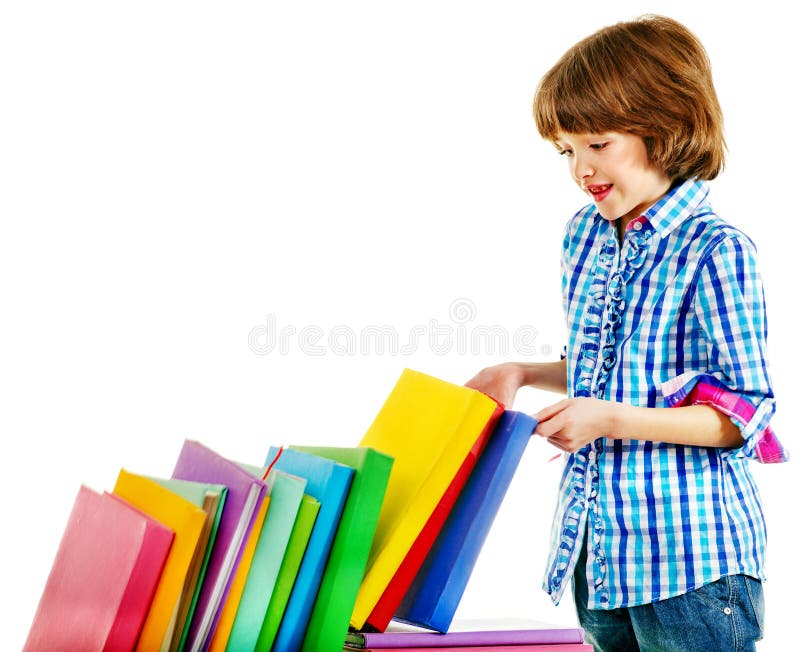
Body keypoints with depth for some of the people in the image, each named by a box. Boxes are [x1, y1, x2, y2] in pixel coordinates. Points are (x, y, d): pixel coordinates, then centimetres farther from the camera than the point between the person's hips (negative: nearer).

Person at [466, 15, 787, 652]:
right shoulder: (585, 236, 8)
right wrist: (521, 374, 6)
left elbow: (742, 412, -15)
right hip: (599, 544, 7)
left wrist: (612, 419, -22)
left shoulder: (715, 250, -15)